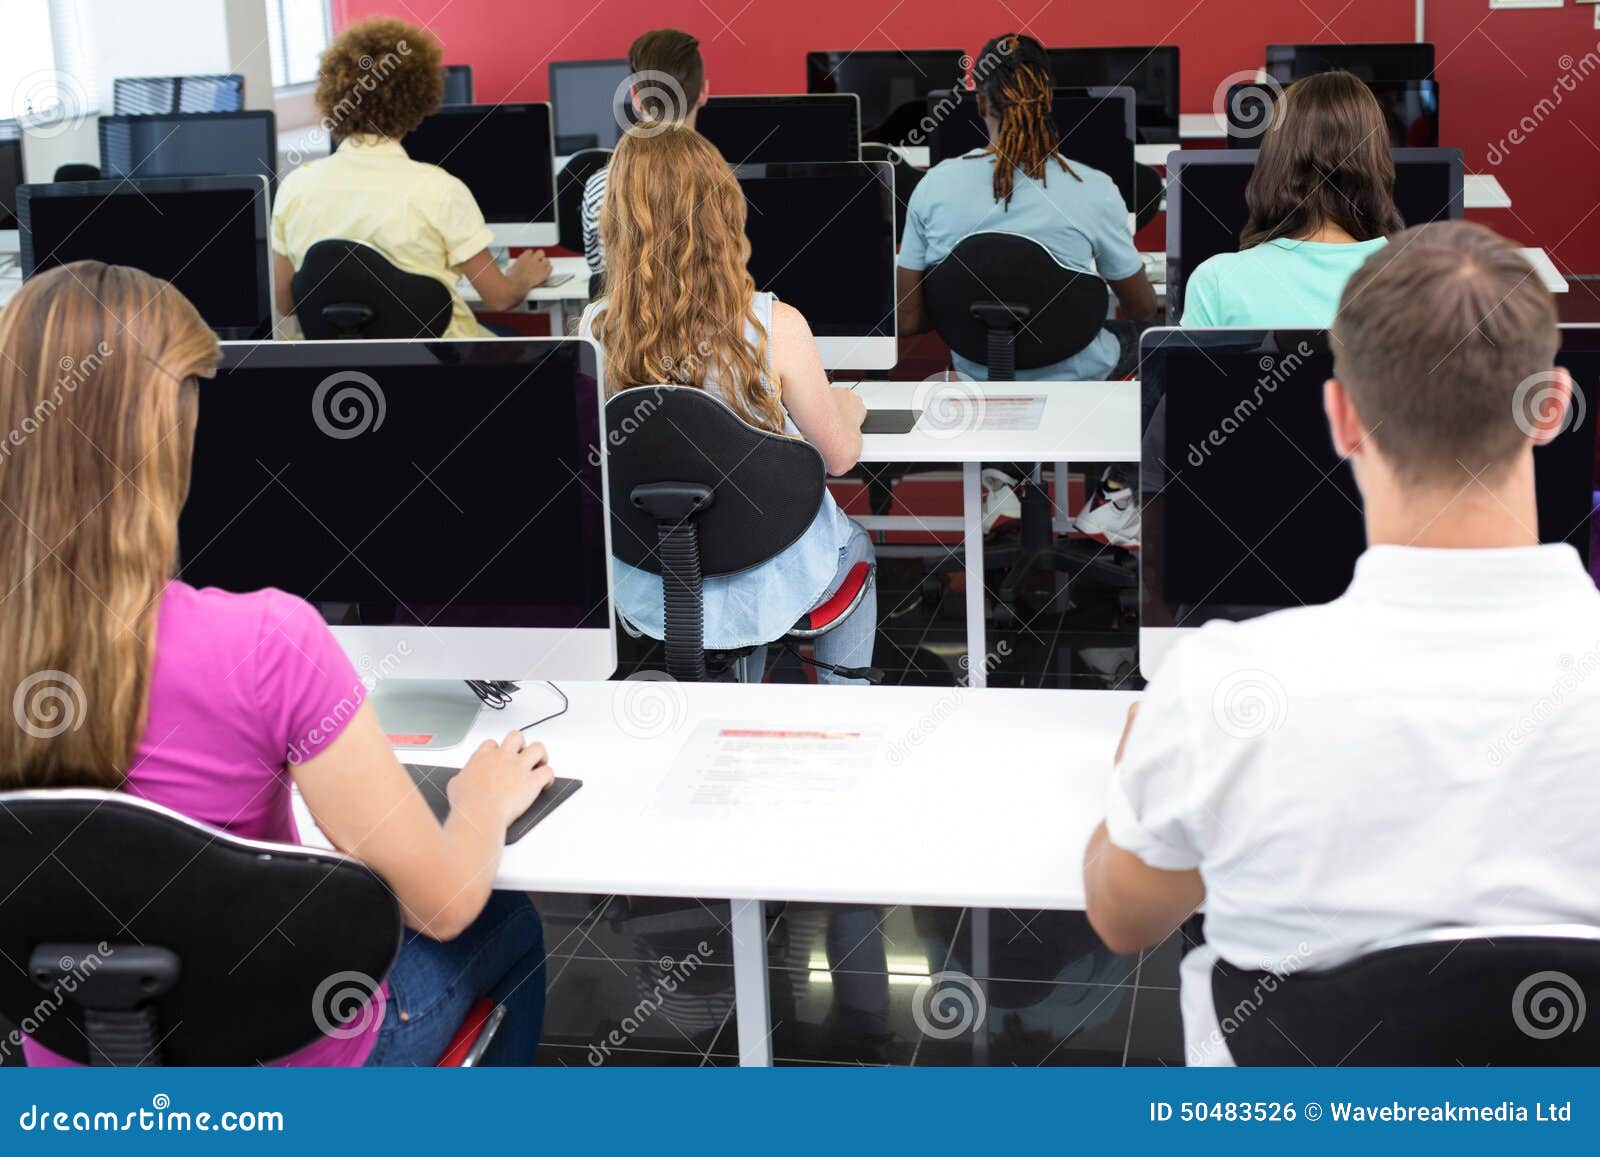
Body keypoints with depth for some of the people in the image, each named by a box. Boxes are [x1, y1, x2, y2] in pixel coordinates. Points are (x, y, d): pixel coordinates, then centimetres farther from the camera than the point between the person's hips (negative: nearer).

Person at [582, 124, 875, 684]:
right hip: (767, 586, -3)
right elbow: (840, 455, -11)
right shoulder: (775, 326, -24)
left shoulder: (596, 332, -16)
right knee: (854, 544, 33)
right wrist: (846, 407, 13)